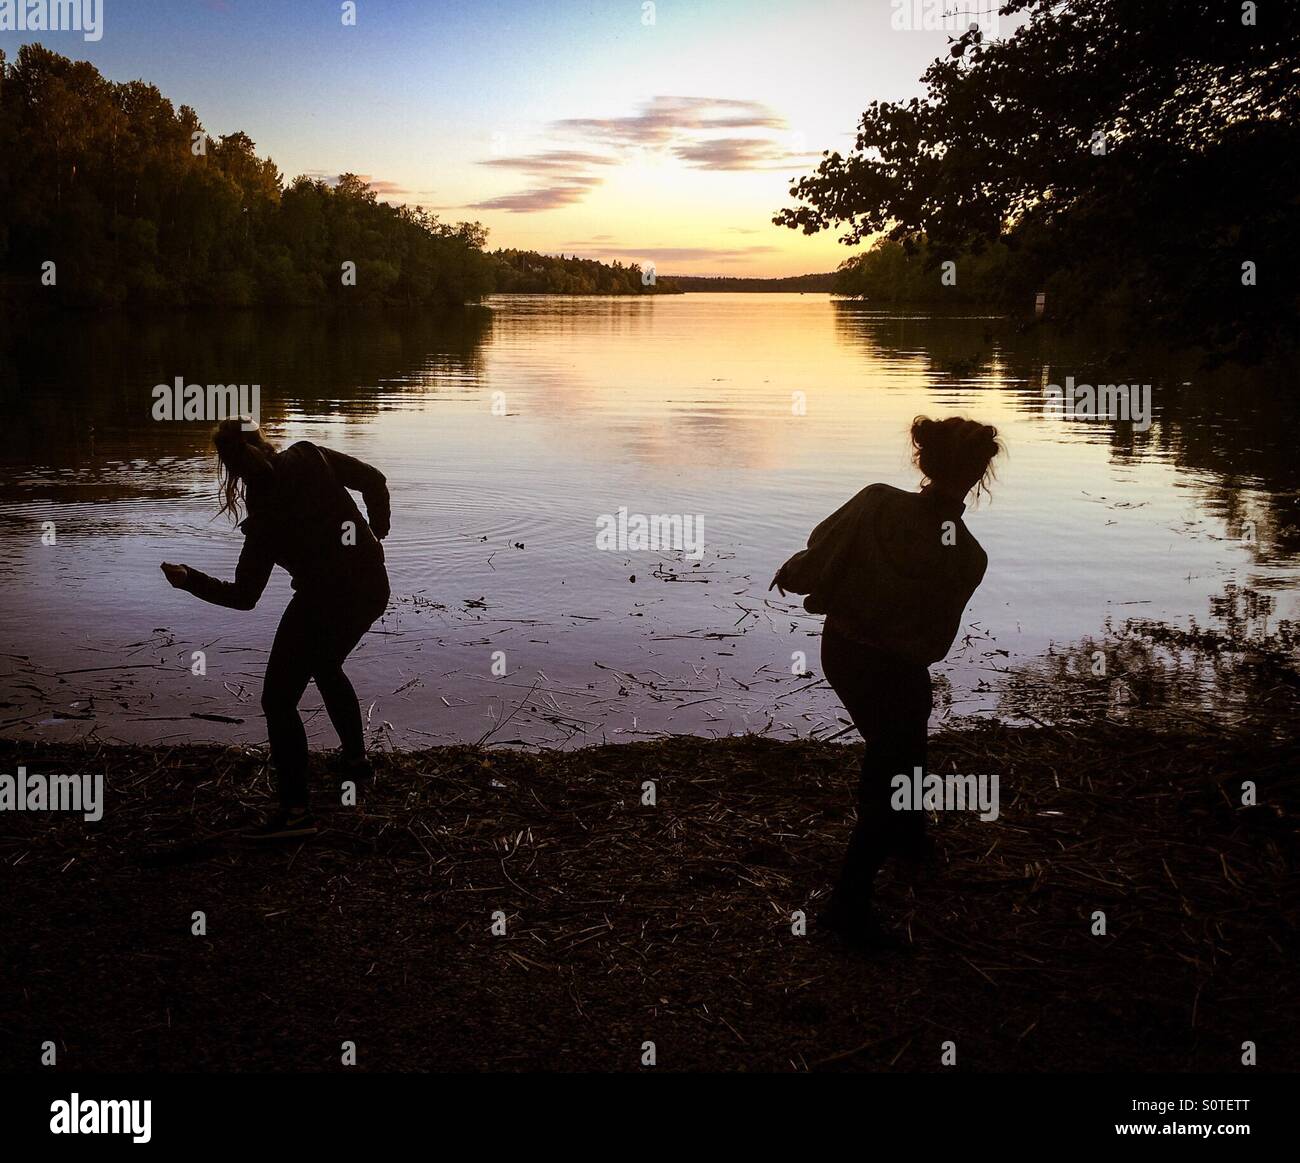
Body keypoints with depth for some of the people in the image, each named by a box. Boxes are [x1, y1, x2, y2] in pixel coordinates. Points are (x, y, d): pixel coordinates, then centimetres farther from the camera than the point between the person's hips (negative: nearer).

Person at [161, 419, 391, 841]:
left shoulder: (264, 519, -13)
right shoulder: (310, 457, -6)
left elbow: (243, 596, -8)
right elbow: (373, 481, -4)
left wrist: (189, 580, 2)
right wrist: (377, 533, 11)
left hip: (323, 603, -6)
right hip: (372, 586, 7)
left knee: (278, 700, 5)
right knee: (326, 666, 33)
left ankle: (295, 811, 2)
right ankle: (355, 757, 44)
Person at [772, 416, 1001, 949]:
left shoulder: (875, 503, -20)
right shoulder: (968, 558, -22)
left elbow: (815, 564, -13)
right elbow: (935, 644, -8)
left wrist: (790, 571, 9)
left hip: (839, 651, 5)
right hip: (897, 669, -5)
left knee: (894, 749, 29)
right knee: (894, 775, 12)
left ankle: (908, 837, 53)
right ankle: (849, 902, 13)